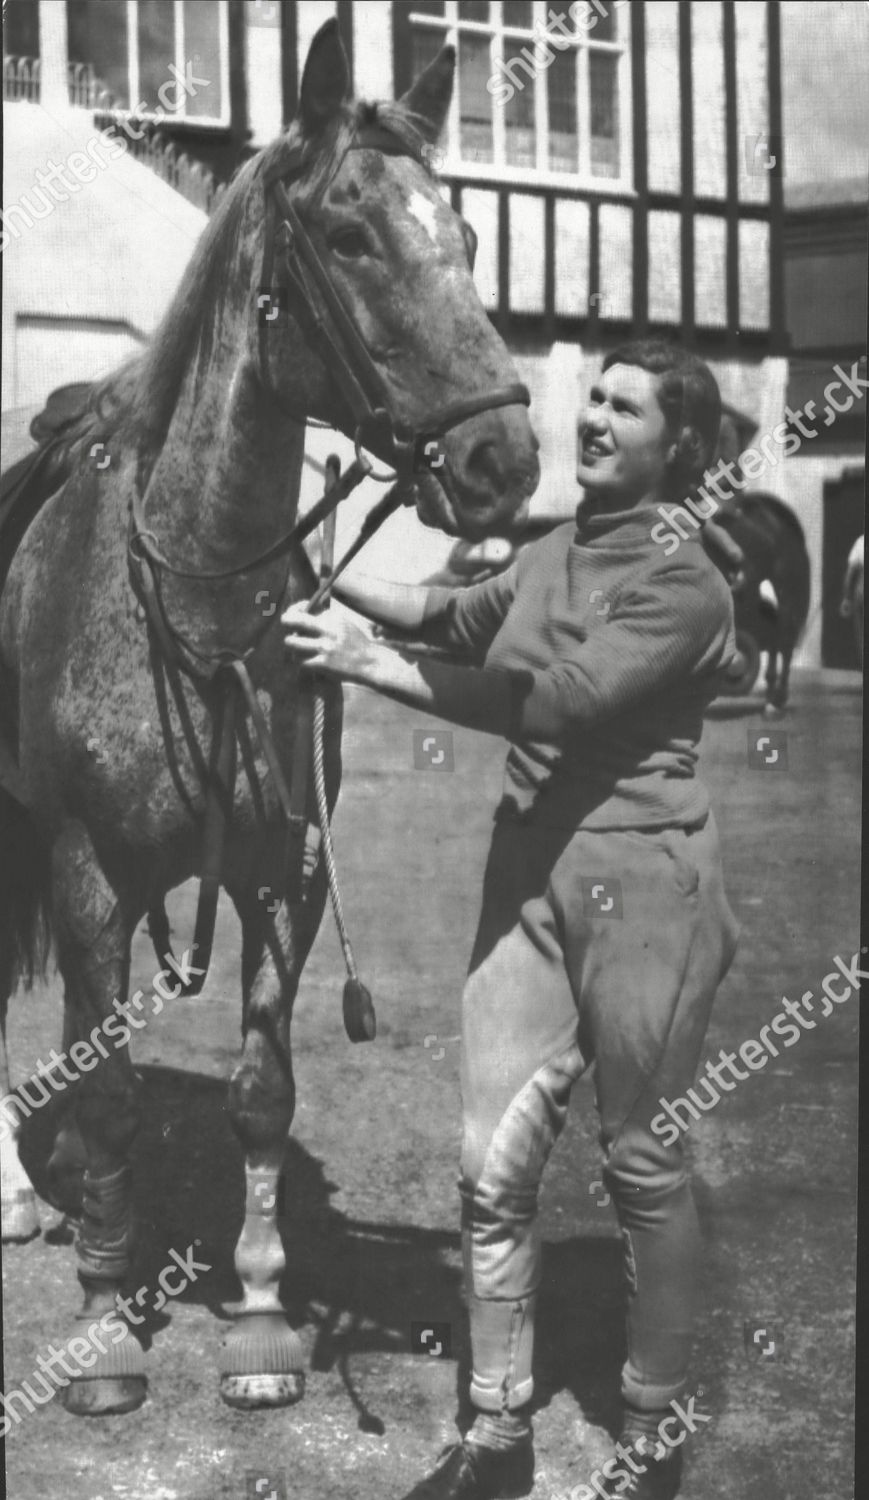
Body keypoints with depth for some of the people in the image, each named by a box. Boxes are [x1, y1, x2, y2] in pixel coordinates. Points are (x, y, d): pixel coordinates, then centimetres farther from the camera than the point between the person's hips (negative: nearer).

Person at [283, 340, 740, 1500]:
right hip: (530, 870, 7)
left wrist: (373, 665, -23)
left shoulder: (683, 583, -12)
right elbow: (453, 619, 26)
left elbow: (560, 702, -24)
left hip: (639, 884, -7)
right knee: (493, 1166, 7)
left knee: (643, 1169, 7)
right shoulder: (553, 554, 11)